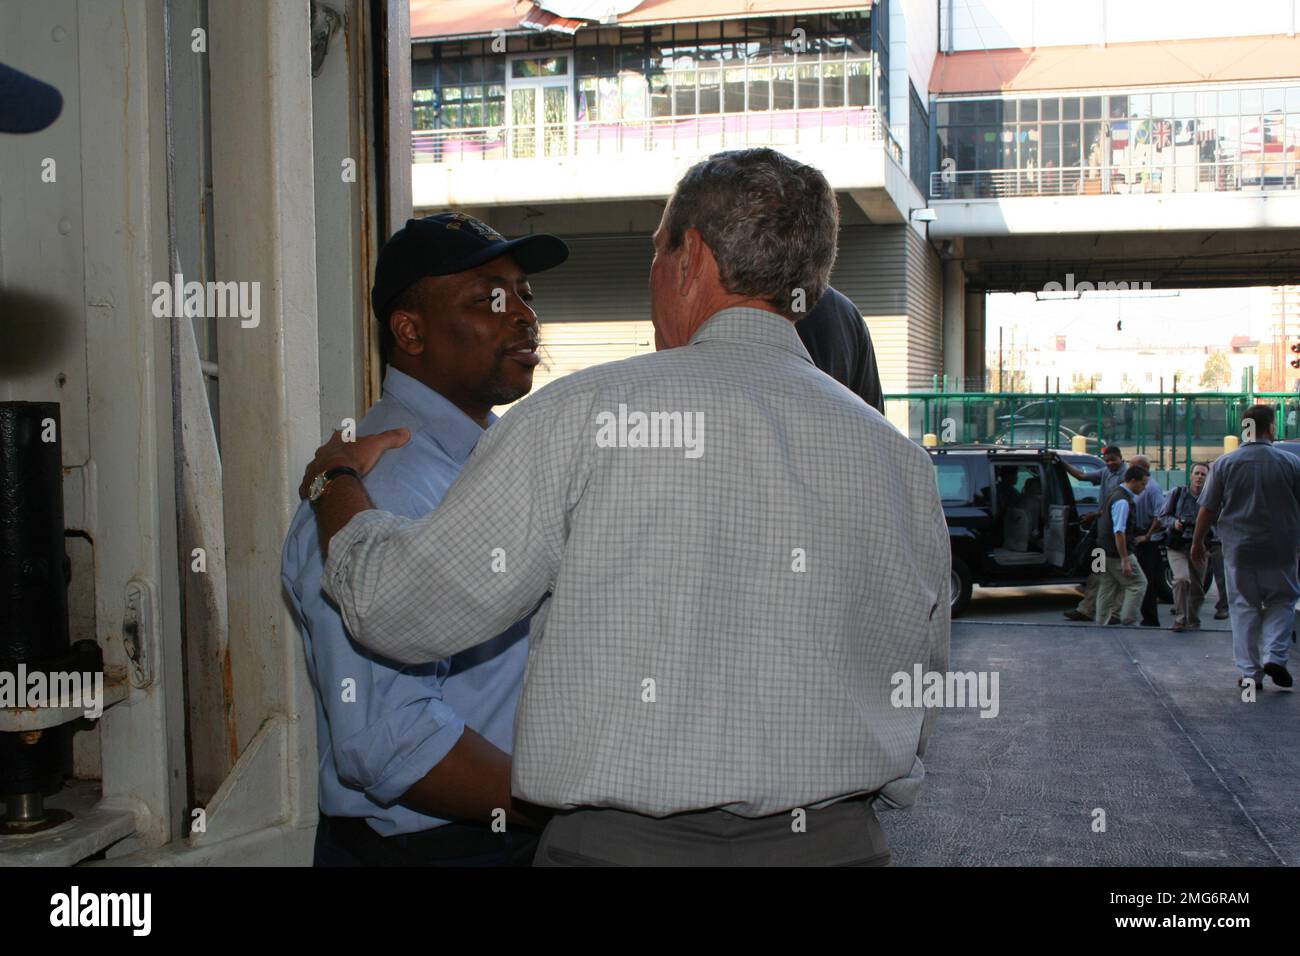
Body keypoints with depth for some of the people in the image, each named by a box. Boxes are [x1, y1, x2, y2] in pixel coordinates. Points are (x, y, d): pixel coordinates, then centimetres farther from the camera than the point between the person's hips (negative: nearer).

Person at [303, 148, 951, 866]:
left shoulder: (580, 414, -13)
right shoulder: (904, 462, 0)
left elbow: (396, 608, -7)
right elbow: (919, 703, 10)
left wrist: (337, 485, 13)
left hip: (622, 842, -3)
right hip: (839, 840, 4)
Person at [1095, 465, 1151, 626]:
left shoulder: (1116, 495, 14)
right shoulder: (1123, 501, -18)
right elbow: (1119, 532, -24)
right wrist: (1125, 560, -24)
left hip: (1105, 552, 10)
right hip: (1117, 553, -10)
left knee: (1108, 589, 13)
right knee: (1138, 583, -3)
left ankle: (1101, 624, 15)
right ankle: (1129, 620, -4)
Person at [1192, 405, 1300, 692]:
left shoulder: (1224, 464, -3)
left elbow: (1207, 509, -1)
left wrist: (1197, 542, 11)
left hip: (1238, 550, 1)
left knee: (1244, 609, 9)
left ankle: (1250, 672, 10)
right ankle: (1274, 655, -1)